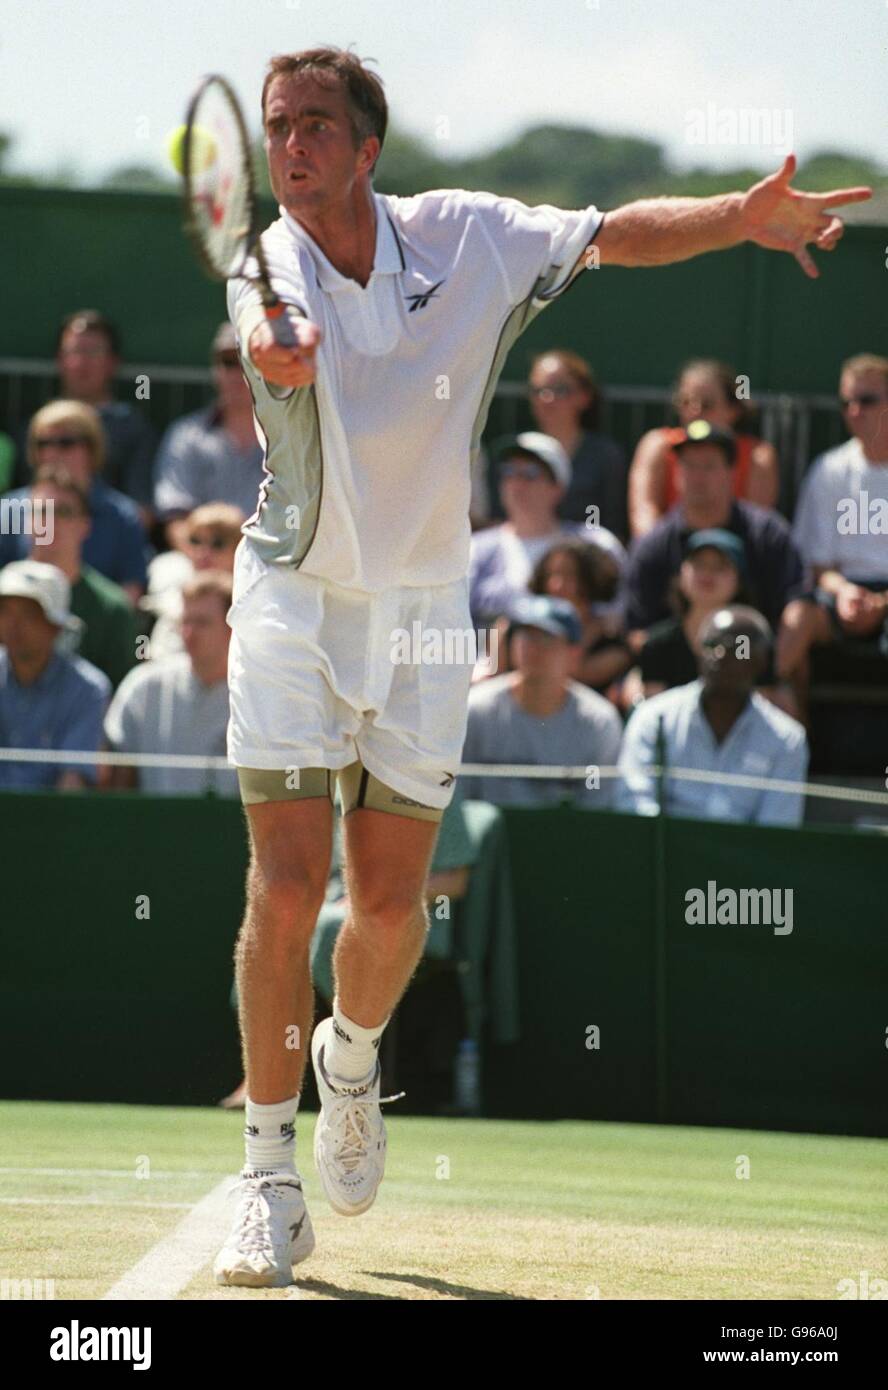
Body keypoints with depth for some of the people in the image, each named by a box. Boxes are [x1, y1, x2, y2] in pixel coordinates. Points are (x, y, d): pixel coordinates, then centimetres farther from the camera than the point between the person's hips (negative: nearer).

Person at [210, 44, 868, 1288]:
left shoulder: (465, 238, -6)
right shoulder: (268, 266, -15)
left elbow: (613, 234, -5)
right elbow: (267, 336, -37)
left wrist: (743, 216, -22)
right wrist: (277, 352, -62)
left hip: (423, 612, 2)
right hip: (295, 602, -2)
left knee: (391, 905, 5)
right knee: (287, 888, -11)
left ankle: (351, 1055, 40)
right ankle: (270, 1181, -1)